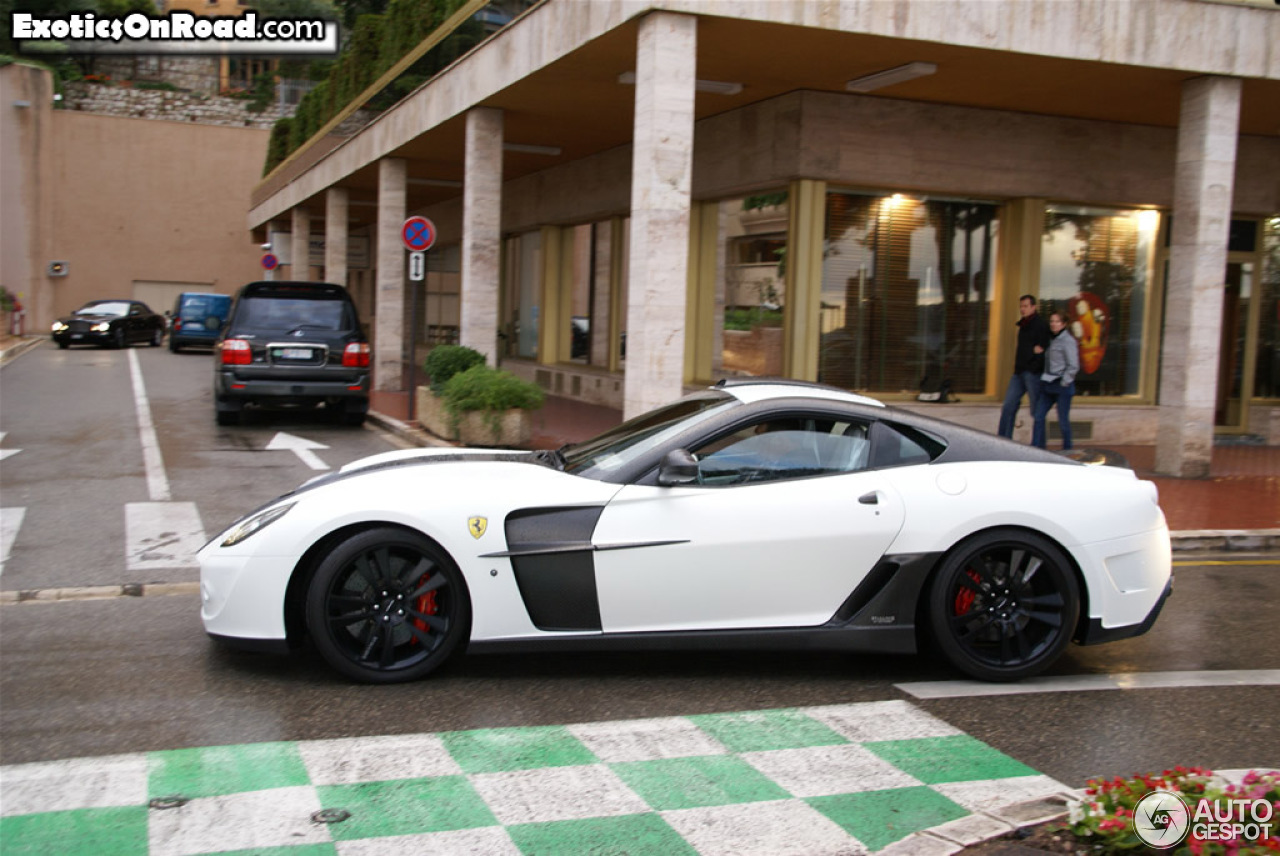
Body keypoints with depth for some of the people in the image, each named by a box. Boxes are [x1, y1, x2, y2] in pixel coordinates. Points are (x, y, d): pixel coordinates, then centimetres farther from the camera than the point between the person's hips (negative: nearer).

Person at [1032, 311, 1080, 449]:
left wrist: (1064, 383, -12)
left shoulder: (1068, 341, -9)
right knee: (1039, 417, 0)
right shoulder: (1051, 340, 13)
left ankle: (1067, 451, 13)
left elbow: (1073, 366, -13)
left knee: (1063, 420, 1)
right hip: (1048, 385, 7)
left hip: (1062, 386, -7)